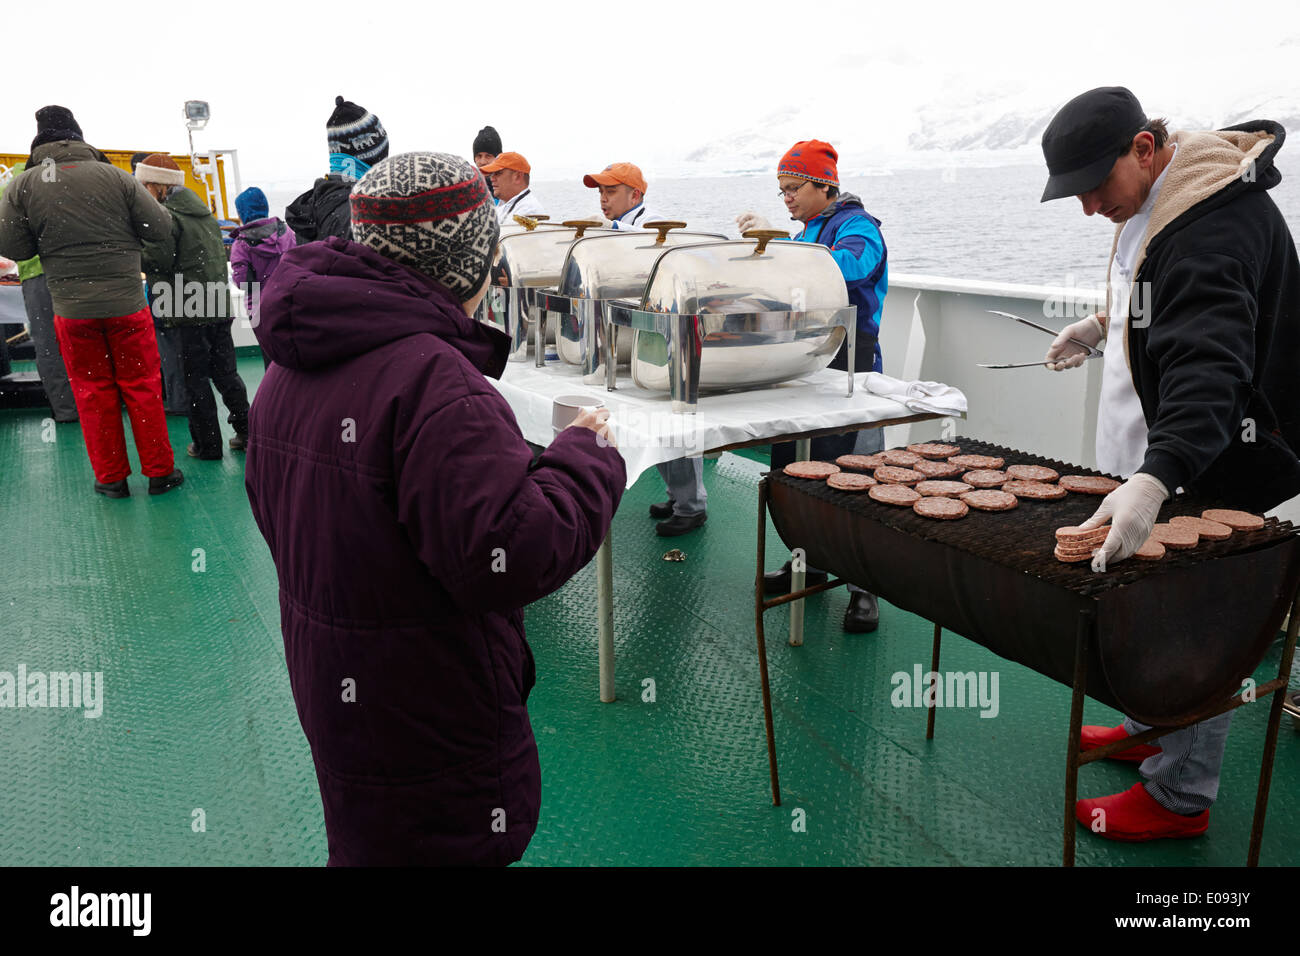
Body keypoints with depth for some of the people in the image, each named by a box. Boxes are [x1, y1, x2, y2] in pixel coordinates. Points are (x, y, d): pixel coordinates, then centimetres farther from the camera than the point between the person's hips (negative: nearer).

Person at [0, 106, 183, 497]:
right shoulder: (115, 176, -6)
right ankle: (160, 472, 13)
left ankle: (111, 478, 17)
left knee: (93, 392, 11)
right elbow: (160, 226, -4)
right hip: (127, 302, -1)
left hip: (71, 308, 1)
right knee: (142, 386, 8)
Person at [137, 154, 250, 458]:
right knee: (225, 371, 13)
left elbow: (158, 261, -13)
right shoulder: (205, 213, 16)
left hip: (191, 311, -7)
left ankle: (207, 445, 6)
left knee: (196, 378, 1)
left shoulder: (167, 216, -9)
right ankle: (246, 431, 13)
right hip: (220, 307, 7)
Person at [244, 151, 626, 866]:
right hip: (425, 721, -9)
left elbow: (268, 505, 16)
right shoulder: (433, 383, -29)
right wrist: (588, 456, -17)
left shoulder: (289, 371, 3)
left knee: (362, 840, 27)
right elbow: (512, 556, -31)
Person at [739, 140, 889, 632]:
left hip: (848, 369, -8)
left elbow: (846, 268, -31)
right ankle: (809, 562, 28)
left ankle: (863, 587, 4)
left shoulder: (857, 226, -8)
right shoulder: (807, 230, 18)